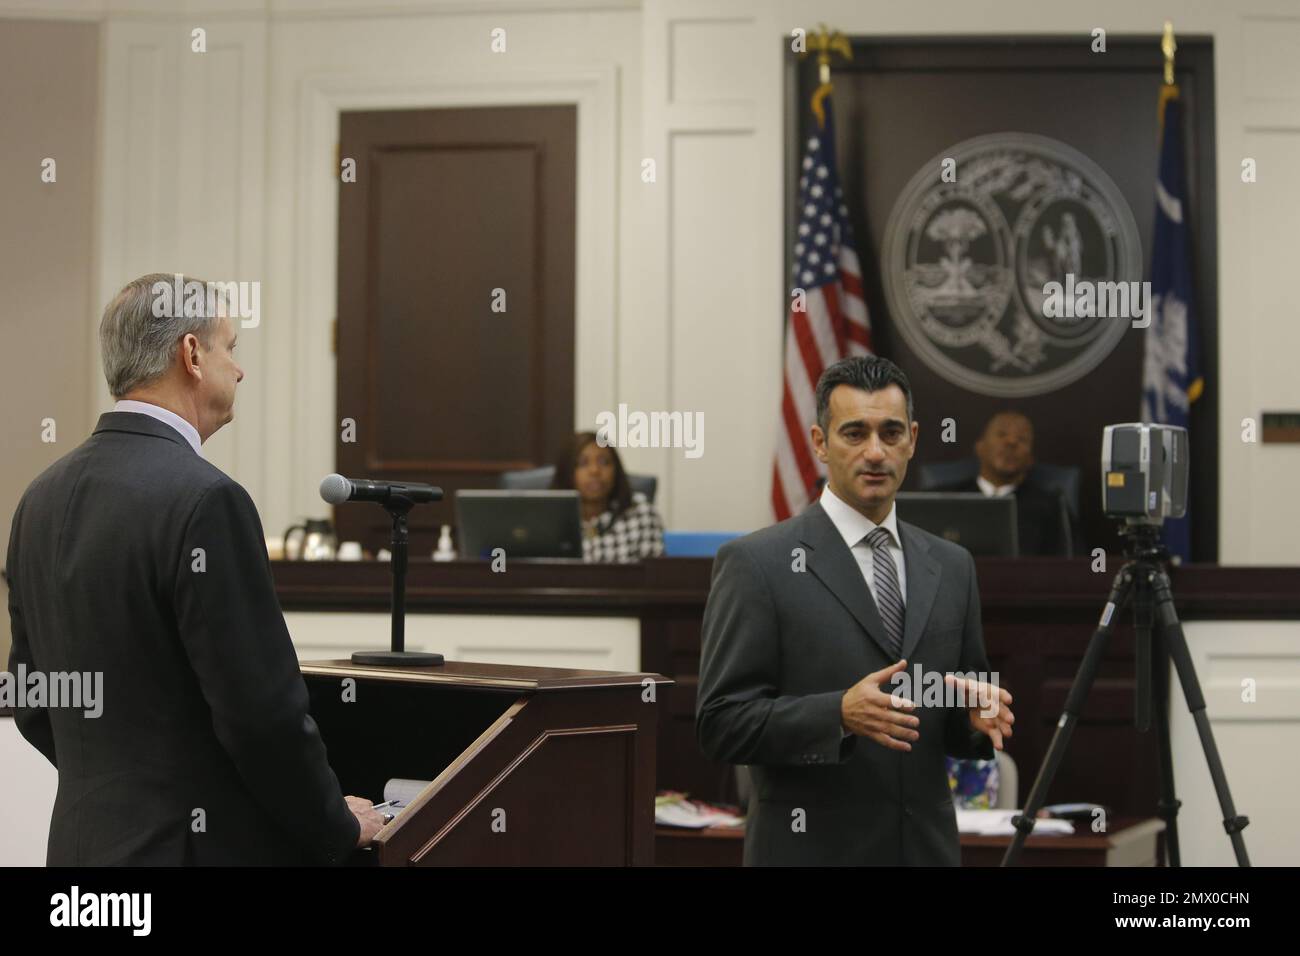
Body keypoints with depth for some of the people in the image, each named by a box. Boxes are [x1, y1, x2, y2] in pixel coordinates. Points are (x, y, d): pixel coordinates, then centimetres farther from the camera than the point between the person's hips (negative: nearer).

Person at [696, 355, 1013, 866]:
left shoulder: (951, 566, 9)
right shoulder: (757, 564, -7)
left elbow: (952, 726, 14)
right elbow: (720, 722, -11)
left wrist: (978, 714, -8)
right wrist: (839, 714, -24)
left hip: (926, 848, 5)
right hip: (813, 851, -5)